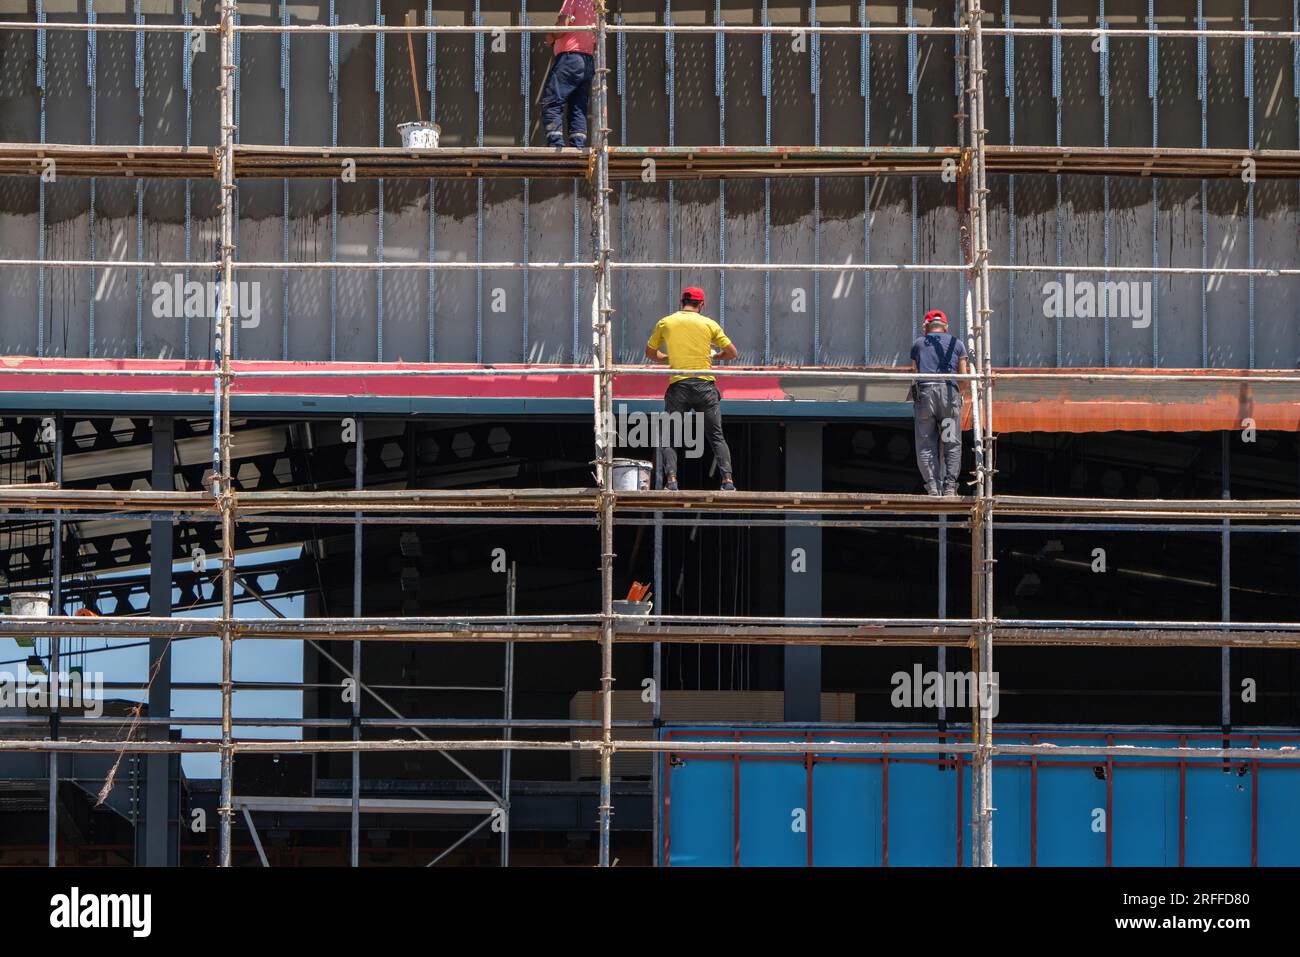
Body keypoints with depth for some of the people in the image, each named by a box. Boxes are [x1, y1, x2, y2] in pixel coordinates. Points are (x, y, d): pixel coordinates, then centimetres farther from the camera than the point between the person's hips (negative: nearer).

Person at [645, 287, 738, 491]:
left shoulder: (664, 323, 6)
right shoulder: (709, 324, 4)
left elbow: (650, 353, 16)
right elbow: (732, 352, 7)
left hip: (678, 386, 0)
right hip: (705, 386, 0)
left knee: (669, 436, 7)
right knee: (716, 436, 7)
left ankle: (671, 479, -11)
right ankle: (727, 480, -4)